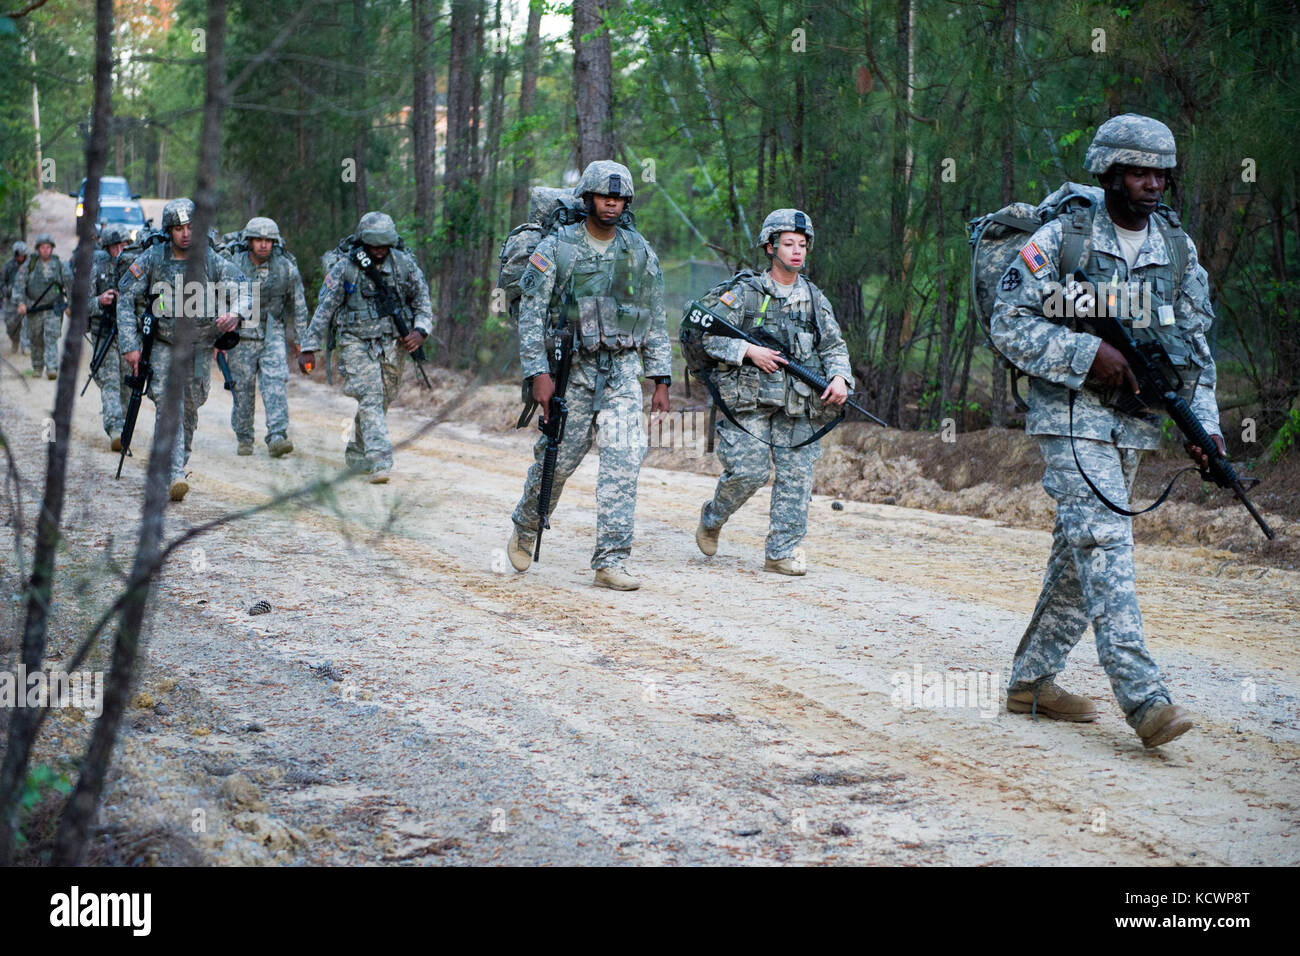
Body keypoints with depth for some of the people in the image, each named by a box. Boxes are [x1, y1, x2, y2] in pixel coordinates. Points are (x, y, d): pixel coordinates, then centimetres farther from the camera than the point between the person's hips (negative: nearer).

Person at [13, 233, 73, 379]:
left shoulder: (60, 265, 1)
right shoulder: (29, 265, 1)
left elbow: (70, 285, 8)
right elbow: (19, 283, -3)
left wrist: (70, 305, 7)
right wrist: (21, 302, -15)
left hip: (53, 309, -1)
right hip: (34, 309, 2)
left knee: (51, 338, -14)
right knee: (36, 340, 11)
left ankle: (52, 369, -21)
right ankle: (37, 367, 30)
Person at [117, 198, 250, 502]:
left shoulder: (211, 261, -8)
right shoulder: (153, 258, -10)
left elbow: (243, 290, -7)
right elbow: (125, 298, -6)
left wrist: (236, 313, -31)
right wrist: (129, 345, -13)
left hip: (199, 348, 2)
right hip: (163, 344, -2)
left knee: (190, 409, 11)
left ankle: (179, 462, 34)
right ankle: (175, 475, -25)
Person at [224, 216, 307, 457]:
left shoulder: (286, 268, -4)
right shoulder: (233, 266, -9)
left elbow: (298, 305, 8)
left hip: (272, 333, 0)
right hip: (241, 334, 0)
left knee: (276, 383, -15)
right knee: (243, 389, 4)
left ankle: (277, 438, -21)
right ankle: (244, 439, 21)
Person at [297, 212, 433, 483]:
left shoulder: (404, 264, -1)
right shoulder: (344, 268, -8)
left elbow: (422, 301, 10)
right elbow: (324, 309, -4)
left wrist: (420, 331, -7)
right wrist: (309, 348, -6)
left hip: (392, 345, 3)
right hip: (357, 343, -3)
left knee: (382, 401, 9)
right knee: (370, 398, -17)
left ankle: (357, 453, 30)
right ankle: (380, 460, -24)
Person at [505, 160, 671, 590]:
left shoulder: (640, 252, 8)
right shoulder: (556, 248, -2)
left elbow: (656, 323, 12)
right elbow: (531, 314, -4)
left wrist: (661, 380, 7)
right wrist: (538, 373, -13)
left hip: (622, 370, 2)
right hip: (570, 370, -2)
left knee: (623, 458, -12)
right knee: (558, 460, 6)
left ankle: (610, 561, -9)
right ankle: (525, 528, 35)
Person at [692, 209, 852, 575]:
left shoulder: (815, 300, 13)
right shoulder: (745, 293, 0)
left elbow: (834, 346, 14)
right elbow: (706, 334, -5)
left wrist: (839, 376, -7)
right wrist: (749, 351, -15)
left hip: (798, 406, 4)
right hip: (749, 400, -4)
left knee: (796, 477, -1)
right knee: (748, 472, -10)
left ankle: (782, 552, 5)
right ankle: (711, 519, 19)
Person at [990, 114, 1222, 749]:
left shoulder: (1178, 248, 9)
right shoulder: (1062, 238, -7)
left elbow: (1195, 347, 12)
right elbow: (1009, 324, -9)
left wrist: (1203, 424, 1)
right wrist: (1086, 353, -18)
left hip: (1135, 423, 6)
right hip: (1073, 414, -6)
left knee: (1080, 554, 10)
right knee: (1103, 541, -16)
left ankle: (1031, 680, 21)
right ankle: (1143, 697, -23)